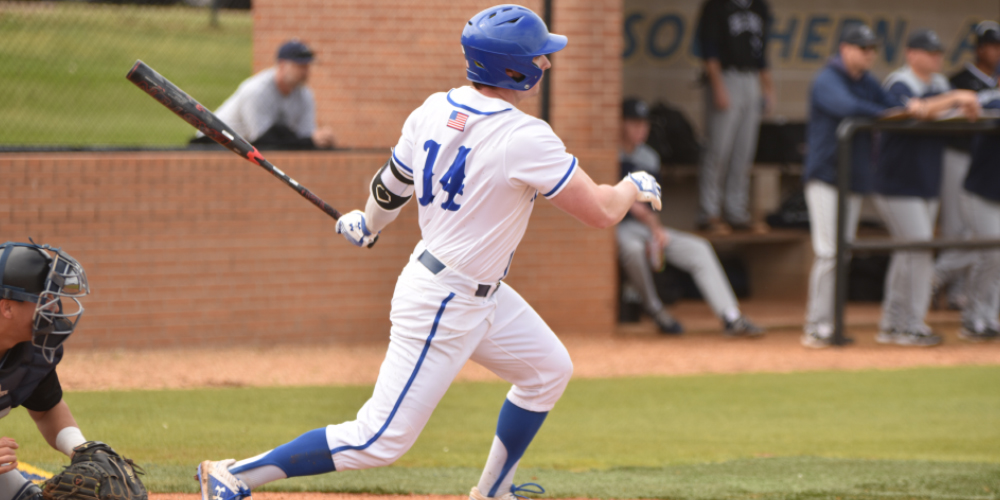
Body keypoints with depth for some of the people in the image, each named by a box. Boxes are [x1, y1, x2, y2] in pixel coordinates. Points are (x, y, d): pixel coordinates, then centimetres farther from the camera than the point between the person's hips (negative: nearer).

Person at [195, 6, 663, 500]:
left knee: (549, 368, 23)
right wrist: (634, 186, 2)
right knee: (381, 439, -7)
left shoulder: (435, 109, -2)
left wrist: (366, 226, 32)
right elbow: (600, 211, -20)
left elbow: (389, 190, 11)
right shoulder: (525, 139, -25)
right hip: (445, 305, -9)